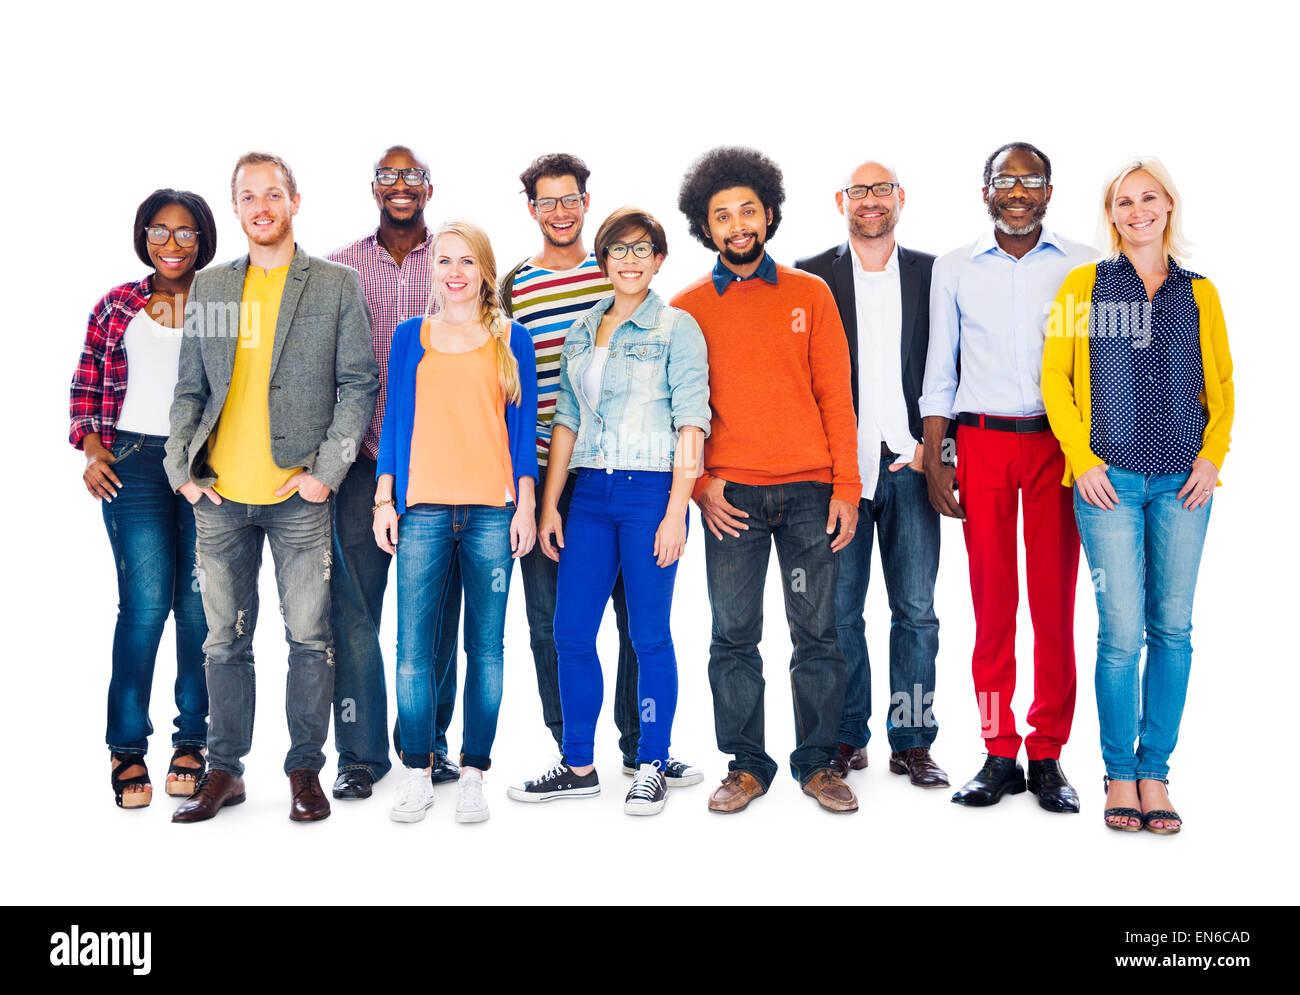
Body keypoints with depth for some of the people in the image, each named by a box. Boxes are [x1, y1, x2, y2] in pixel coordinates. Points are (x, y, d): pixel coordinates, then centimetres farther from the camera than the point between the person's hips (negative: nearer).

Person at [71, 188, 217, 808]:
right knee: (146, 602, -9)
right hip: (135, 461, 0)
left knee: (199, 605, 1)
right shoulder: (116, 306, 12)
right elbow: (86, 386, 14)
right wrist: (92, 451, 0)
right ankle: (127, 746, 4)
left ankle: (191, 741, 13)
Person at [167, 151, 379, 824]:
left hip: (299, 493, -3)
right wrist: (181, 467, 2)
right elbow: (190, 388, 15)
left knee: (309, 636, 2)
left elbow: (359, 384, -1)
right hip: (219, 495, 3)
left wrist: (326, 471, -10)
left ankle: (305, 768, 16)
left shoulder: (337, 286, 3)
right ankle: (225, 770, 21)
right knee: (225, 638, 9)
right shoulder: (208, 289, 13)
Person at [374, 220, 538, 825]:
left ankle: (473, 774, 11)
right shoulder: (410, 336, 13)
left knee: (485, 645, 2)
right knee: (414, 645, -3)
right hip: (423, 507, 1)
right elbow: (393, 422, 13)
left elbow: (523, 428, 9)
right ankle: (417, 774, 8)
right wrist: (384, 500, 5)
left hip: (492, 509, 0)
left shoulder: (512, 340, 10)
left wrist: (526, 504, 1)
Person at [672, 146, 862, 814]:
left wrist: (846, 487, -2)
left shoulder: (810, 294, 8)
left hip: (810, 490, 0)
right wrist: (699, 482, -5)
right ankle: (746, 765, 17)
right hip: (731, 496, 0)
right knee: (734, 637, 4)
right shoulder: (687, 308, 7)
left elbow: (836, 394, 5)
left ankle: (817, 762, 18)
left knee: (817, 634, 5)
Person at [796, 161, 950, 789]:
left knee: (916, 611, 4)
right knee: (840, 609, 4)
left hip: (910, 464, 1)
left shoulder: (933, 274, 9)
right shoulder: (810, 277, 5)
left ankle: (912, 742, 14)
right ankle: (847, 739, 16)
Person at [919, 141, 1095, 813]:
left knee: (1055, 603, -1)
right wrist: (934, 462, 3)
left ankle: (1048, 757, 9)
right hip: (980, 441, 1)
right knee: (991, 601, 1)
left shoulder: (1083, 266, 7)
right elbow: (939, 374, 10)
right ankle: (1000, 754, 9)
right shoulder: (954, 269, 9)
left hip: (1059, 442, 0)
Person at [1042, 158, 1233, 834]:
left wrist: (1213, 454, -1)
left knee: (1172, 628, 4)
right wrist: (1082, 456, -7)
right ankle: (1120, 774, 10)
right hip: (1110, 478, -2)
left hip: (1183, 481, 3)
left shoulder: (1199, 294, 13)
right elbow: (1055, 377, 3)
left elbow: (1222, 384, 14)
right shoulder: (1084, 284, 6)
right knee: (1122, 631, -5)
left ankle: (1155, 772, 14)